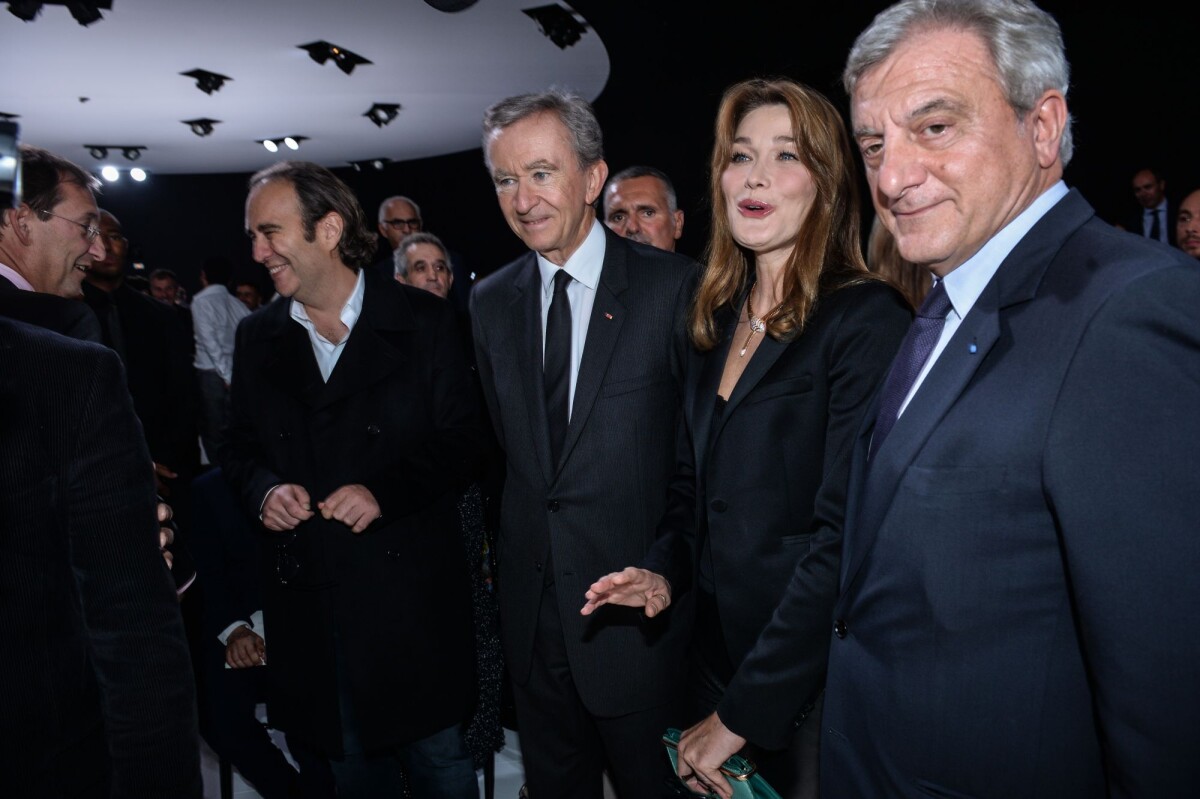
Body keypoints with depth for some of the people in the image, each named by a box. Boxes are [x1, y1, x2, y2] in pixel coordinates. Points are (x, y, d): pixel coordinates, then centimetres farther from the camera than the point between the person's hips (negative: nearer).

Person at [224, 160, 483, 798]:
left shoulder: (422, 321, -4)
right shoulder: (257, 337, 8)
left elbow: (461, 439, -5)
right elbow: (241, 450, 14)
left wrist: (385, 492, -18)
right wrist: (264, 489, -8)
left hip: (409, 594, -3)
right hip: (307, 601, 4)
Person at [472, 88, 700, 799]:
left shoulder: (674, 286, -11)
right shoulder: (490, 302, 5)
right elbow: (504, 440, 11)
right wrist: (512, 555, 5)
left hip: (638, 607, -4)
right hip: (533, 606, 5)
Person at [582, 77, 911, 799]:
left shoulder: (867, 321, -17)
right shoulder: (718, 321, 6)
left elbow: (844, 536, -22)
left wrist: (741, 713, -19)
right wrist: (663, 570, -3)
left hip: (810, 683, -7)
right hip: (715, 650, 7)